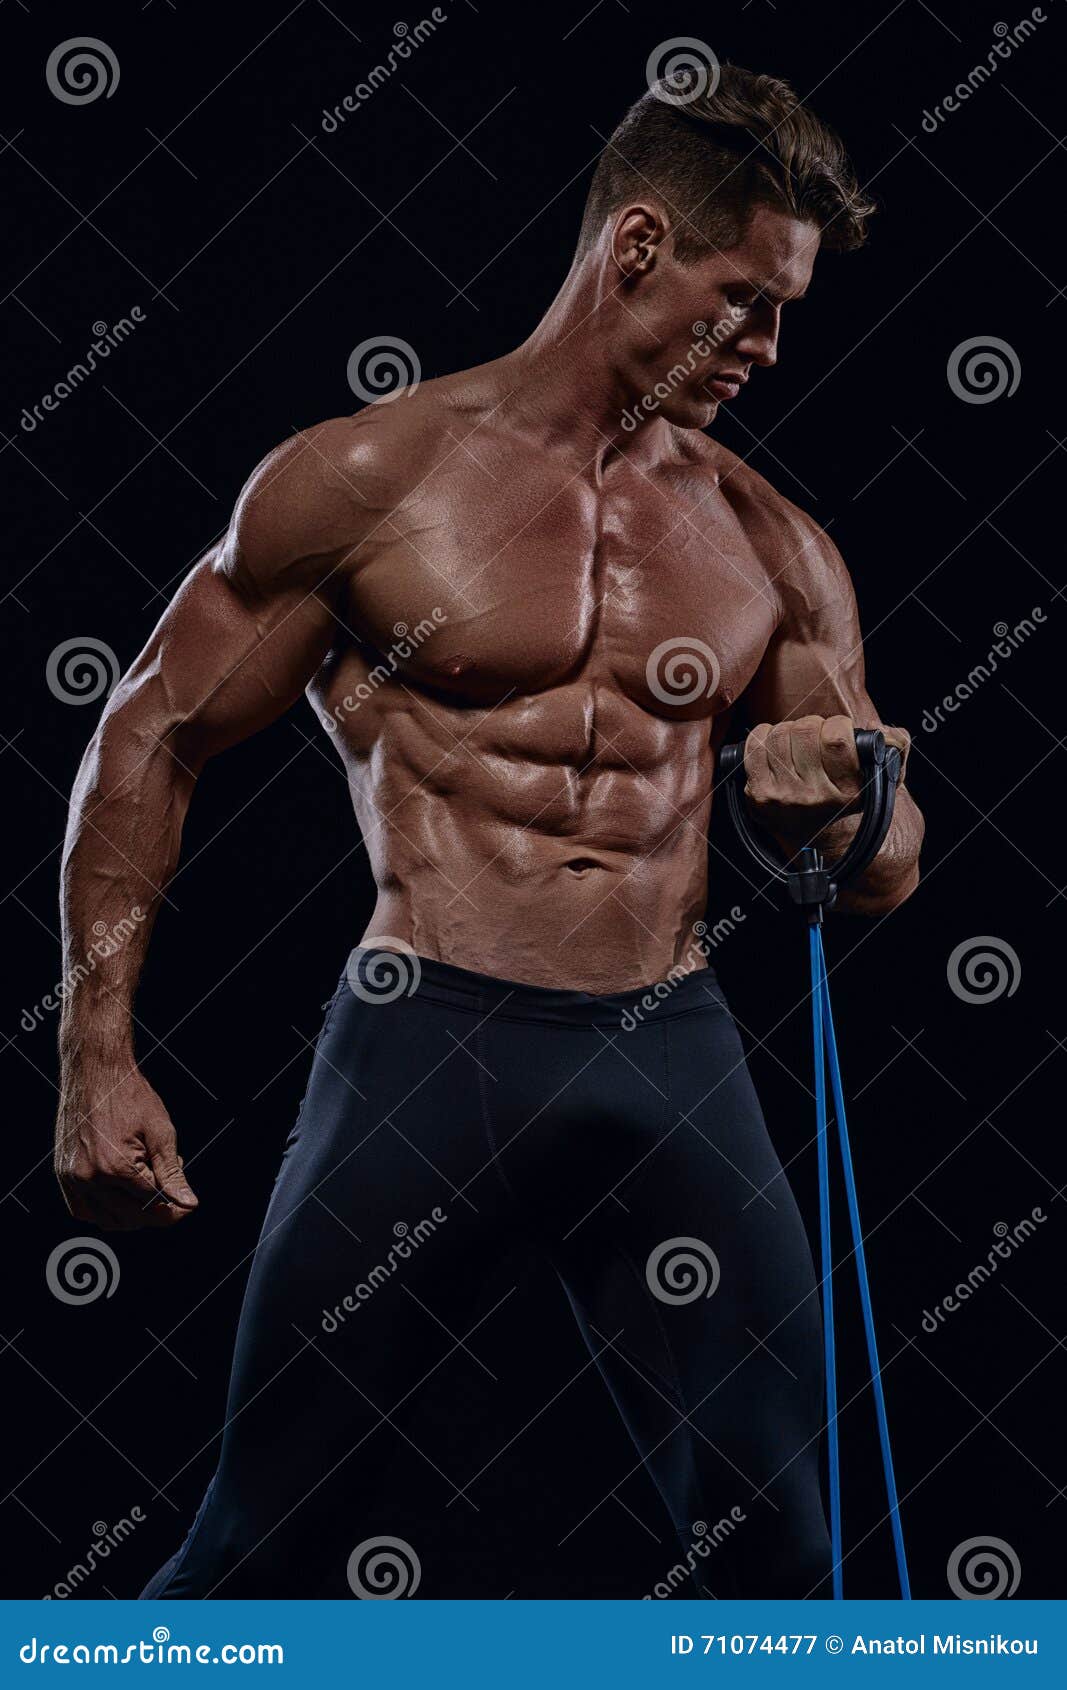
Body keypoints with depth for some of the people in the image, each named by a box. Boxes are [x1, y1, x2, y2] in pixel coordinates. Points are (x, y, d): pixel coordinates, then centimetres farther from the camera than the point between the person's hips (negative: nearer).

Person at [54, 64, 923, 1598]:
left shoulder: (771, 547, 12)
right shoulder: (367, 480, 0)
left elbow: (888, 868, 18)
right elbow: (149, 741, 3)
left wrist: (840, 811, -8)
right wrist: (98, 1055, -5)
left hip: (678, 1061, 4)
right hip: (432, 1048, -3)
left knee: (780, 1547, 6)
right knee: (267, 1547, 1)